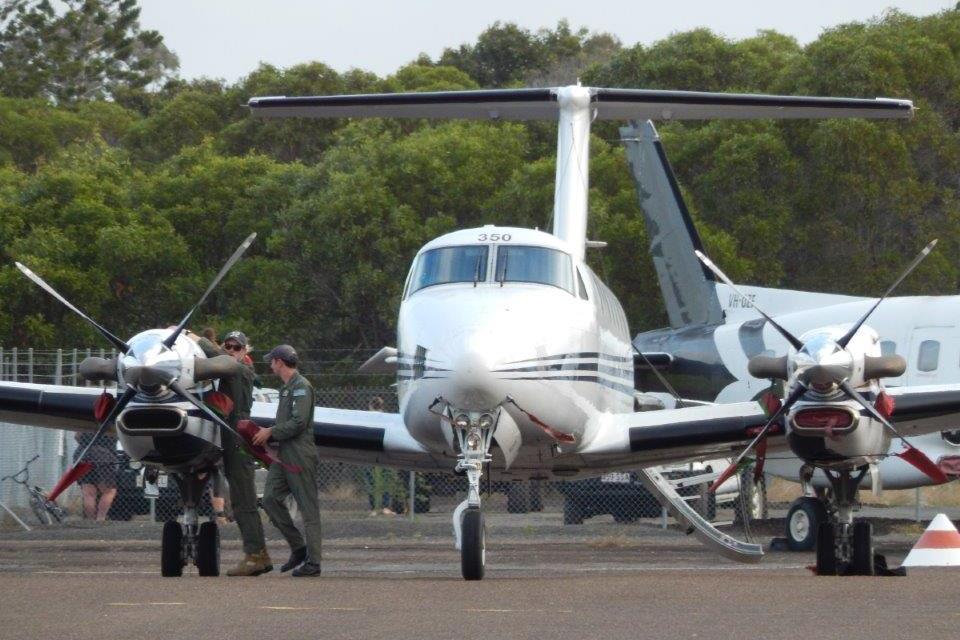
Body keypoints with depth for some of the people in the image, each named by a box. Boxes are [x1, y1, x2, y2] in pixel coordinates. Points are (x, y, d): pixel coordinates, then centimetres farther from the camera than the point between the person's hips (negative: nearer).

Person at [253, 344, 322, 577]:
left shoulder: (301, 387, -10)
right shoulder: (286, 388, 20)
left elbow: (298, 422, -19)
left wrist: (271, 432, -11)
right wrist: (268, 433, 10)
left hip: (300, 455, -10)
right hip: (284, 455, 10)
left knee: (308, 507, -6)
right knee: (270, 499, 3)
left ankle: (313, 562, -5)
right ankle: (298, 548, 11)